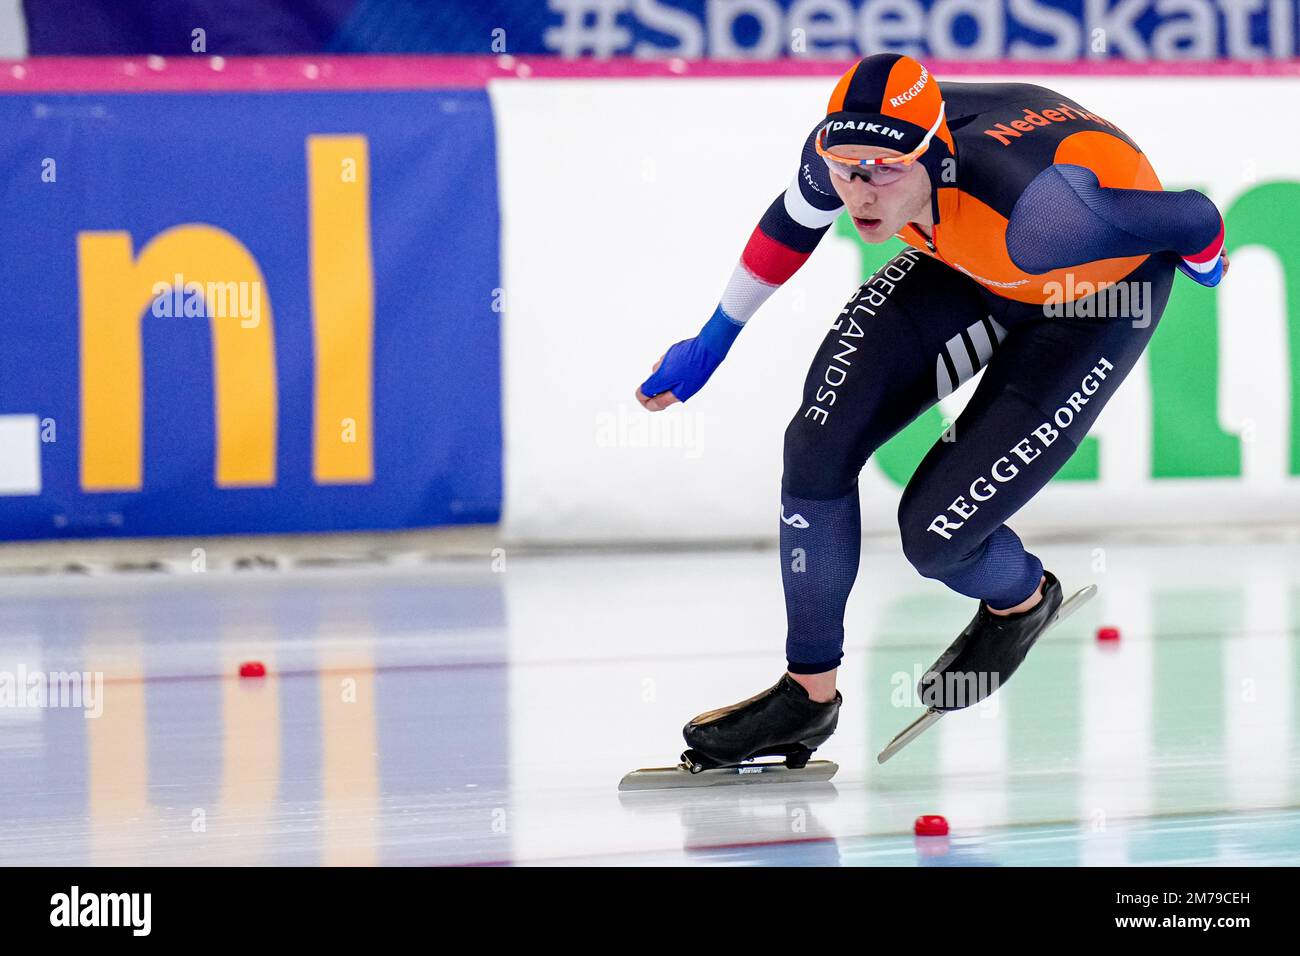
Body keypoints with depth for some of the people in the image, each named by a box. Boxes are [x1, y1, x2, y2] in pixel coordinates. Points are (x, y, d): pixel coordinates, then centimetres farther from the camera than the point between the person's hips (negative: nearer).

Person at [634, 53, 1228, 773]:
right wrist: (712, 342, 9)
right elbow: (795, 219, -1)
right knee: (819, 445, -9)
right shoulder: (840, 151, -27)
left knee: (934, 532, -11)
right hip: (966, 262, 6)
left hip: (1107, 289, -6)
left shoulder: (1032, 215, -45)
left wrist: (1203, 259, -4)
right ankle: (809, 695, 9)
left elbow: (1195, 221, -30)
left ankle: (1021, 599, 27)